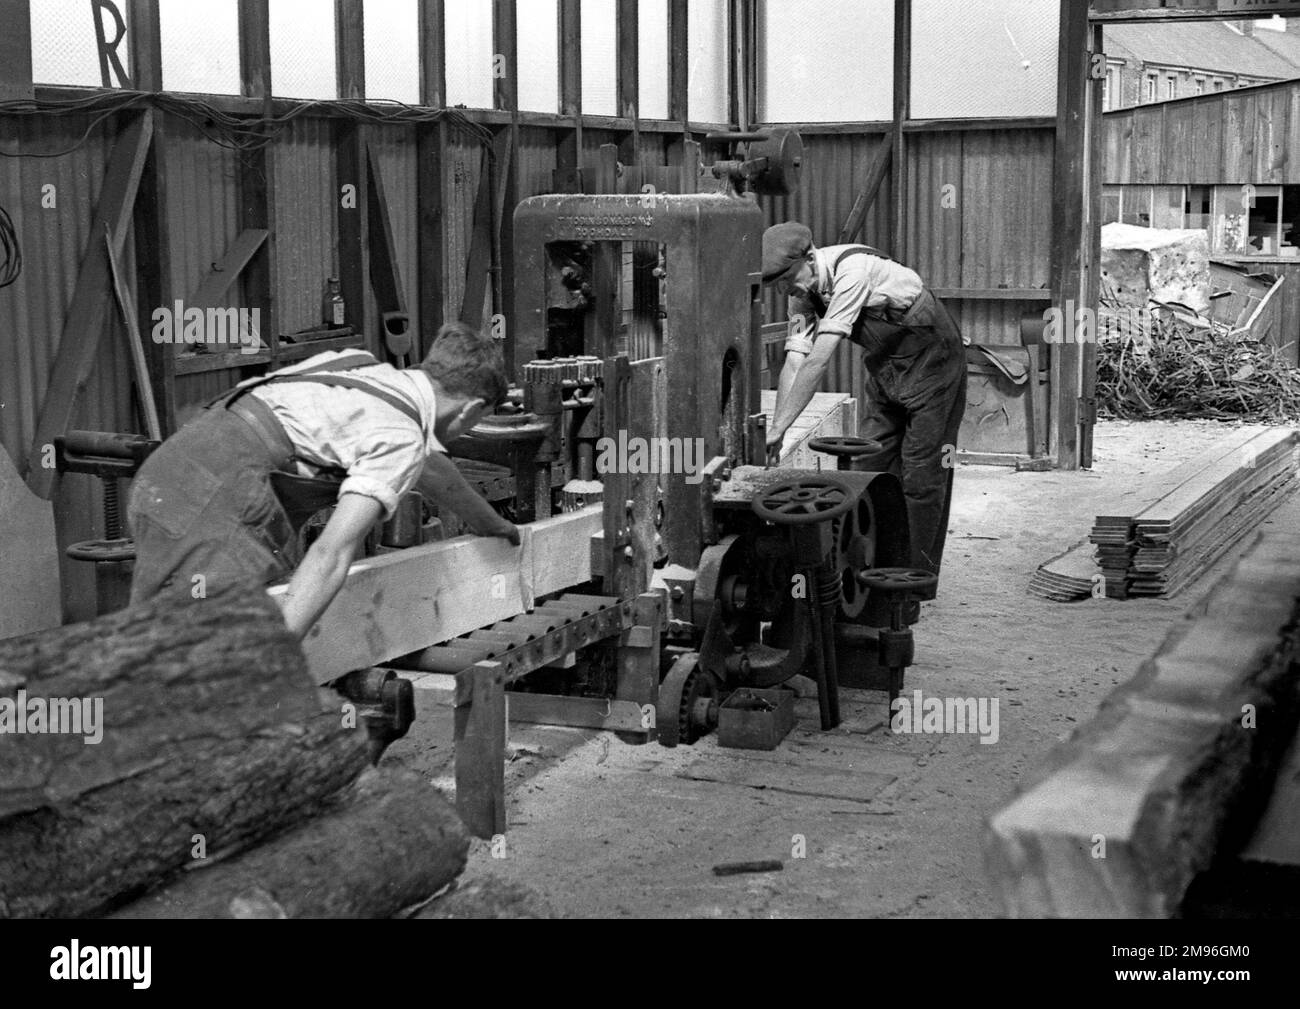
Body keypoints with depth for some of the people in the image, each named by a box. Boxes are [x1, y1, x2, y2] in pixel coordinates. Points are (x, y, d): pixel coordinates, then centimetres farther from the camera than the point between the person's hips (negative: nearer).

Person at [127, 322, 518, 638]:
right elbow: (333, 551, -19)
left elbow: (431, 465, 45)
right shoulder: (401, 437, -4)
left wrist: (490, 524, 62)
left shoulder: (362, 365, 24)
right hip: (212, 506, -10)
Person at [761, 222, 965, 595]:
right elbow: (794, 361, -13)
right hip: (885, 365, 8)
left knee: (921, 470, -5)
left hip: (929, 358, -8)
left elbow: (819, 361, -36)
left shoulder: (852, 270, -33)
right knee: (871, 465, 6)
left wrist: (779, 428, -36)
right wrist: (775, 429, -24)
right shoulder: (802, 291, -9)